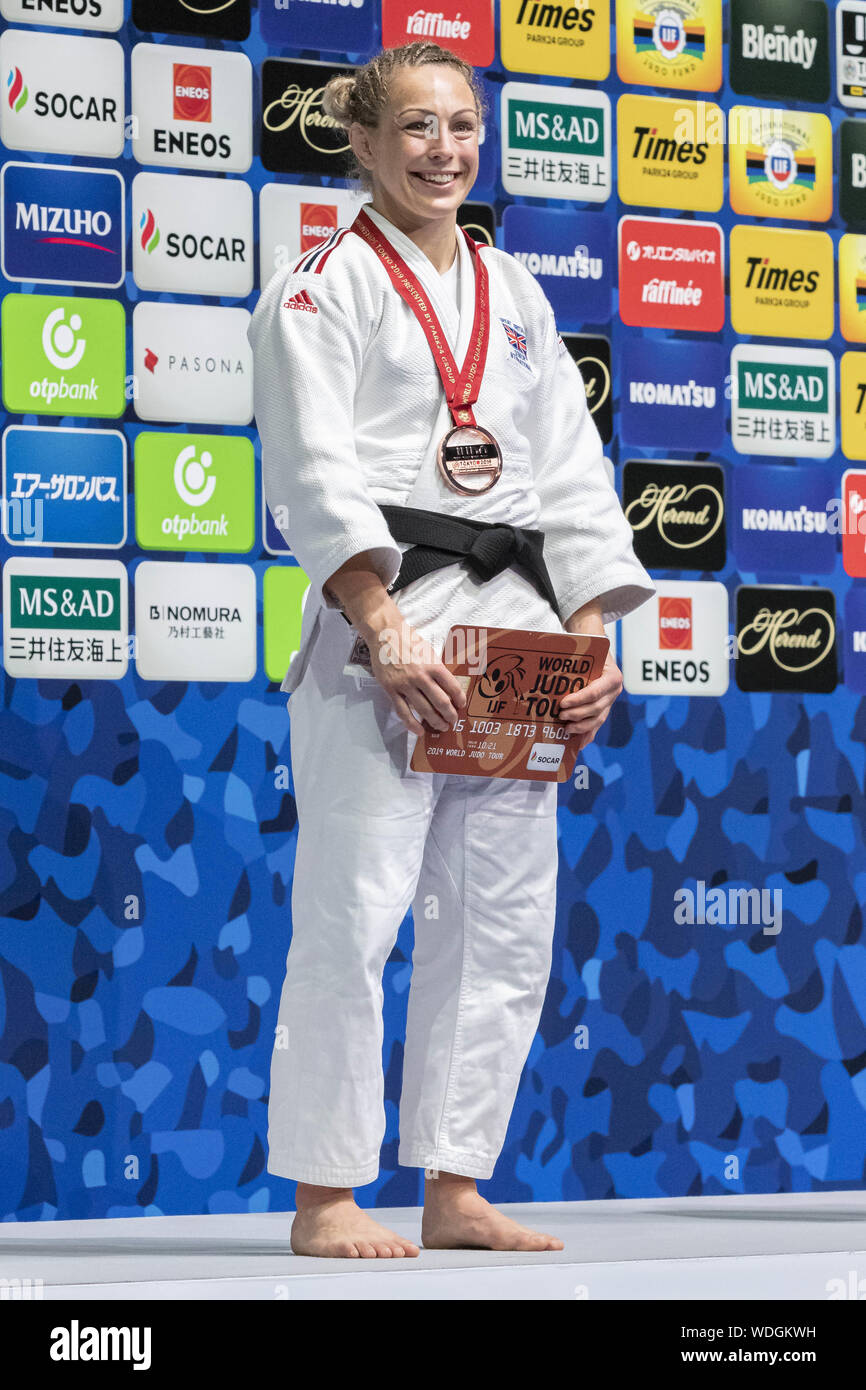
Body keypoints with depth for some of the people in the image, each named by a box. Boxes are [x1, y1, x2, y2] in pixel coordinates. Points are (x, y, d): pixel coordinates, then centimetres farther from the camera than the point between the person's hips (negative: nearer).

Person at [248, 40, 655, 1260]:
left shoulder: (515, 297, 19)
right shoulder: (325, 288, 0)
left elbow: (572, 478, 16)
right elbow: (316, 477, -10)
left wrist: (591, 644, 4)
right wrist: (388, 638, -20)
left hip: (516, 632, 6)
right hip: (378, 621, -6)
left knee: (504, 923, 7)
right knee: (353, 911, -9)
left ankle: (455, 1189, 16)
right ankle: (324, 1196, -1)